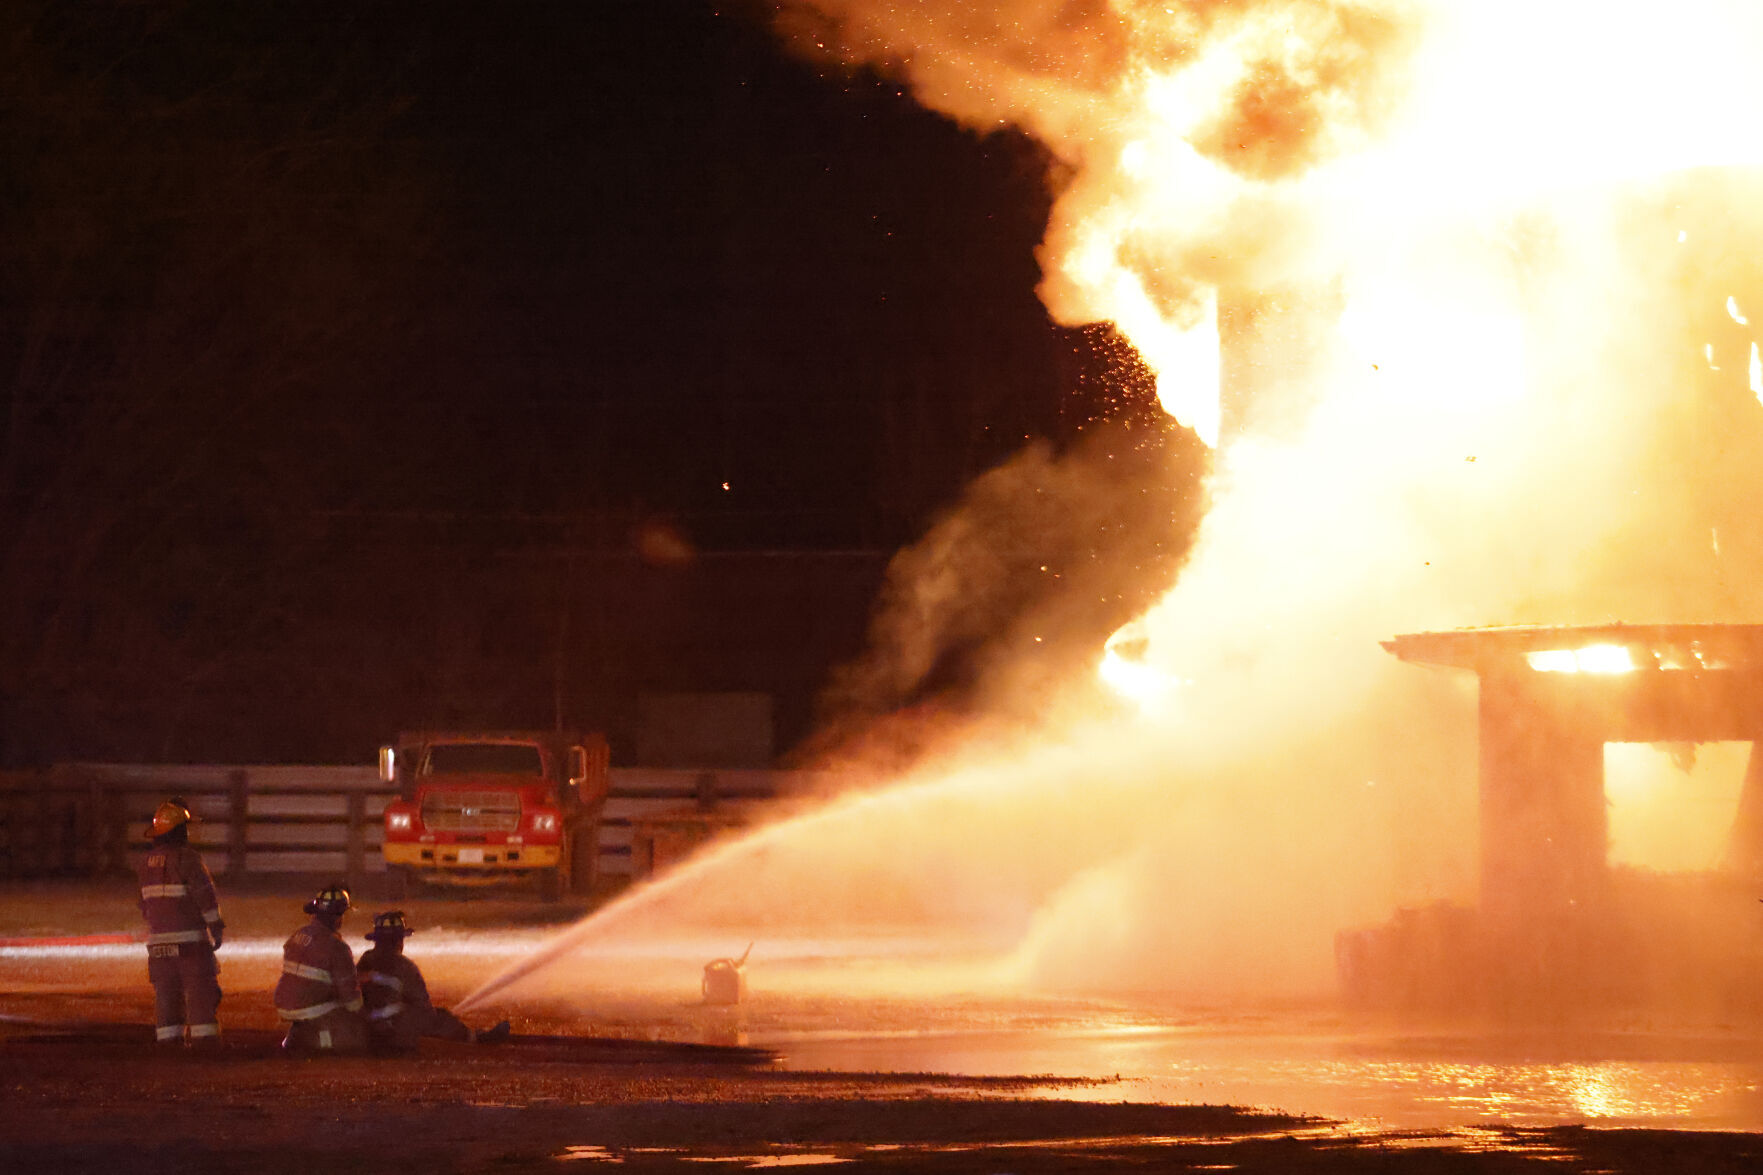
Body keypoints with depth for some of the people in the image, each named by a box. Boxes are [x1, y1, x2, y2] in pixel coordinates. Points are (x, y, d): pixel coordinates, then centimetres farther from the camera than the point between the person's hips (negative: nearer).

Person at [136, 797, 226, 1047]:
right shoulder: (187, 858, -11)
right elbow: (206, 895, -14)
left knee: (166, 991, 7)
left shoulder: (147, 861, 10)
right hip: (189, 937, -6)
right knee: (201, 989, -3)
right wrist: (216, 928, -7)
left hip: (158, 939, 6)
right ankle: (203, 1037, -8)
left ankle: (168, 1040, 4)